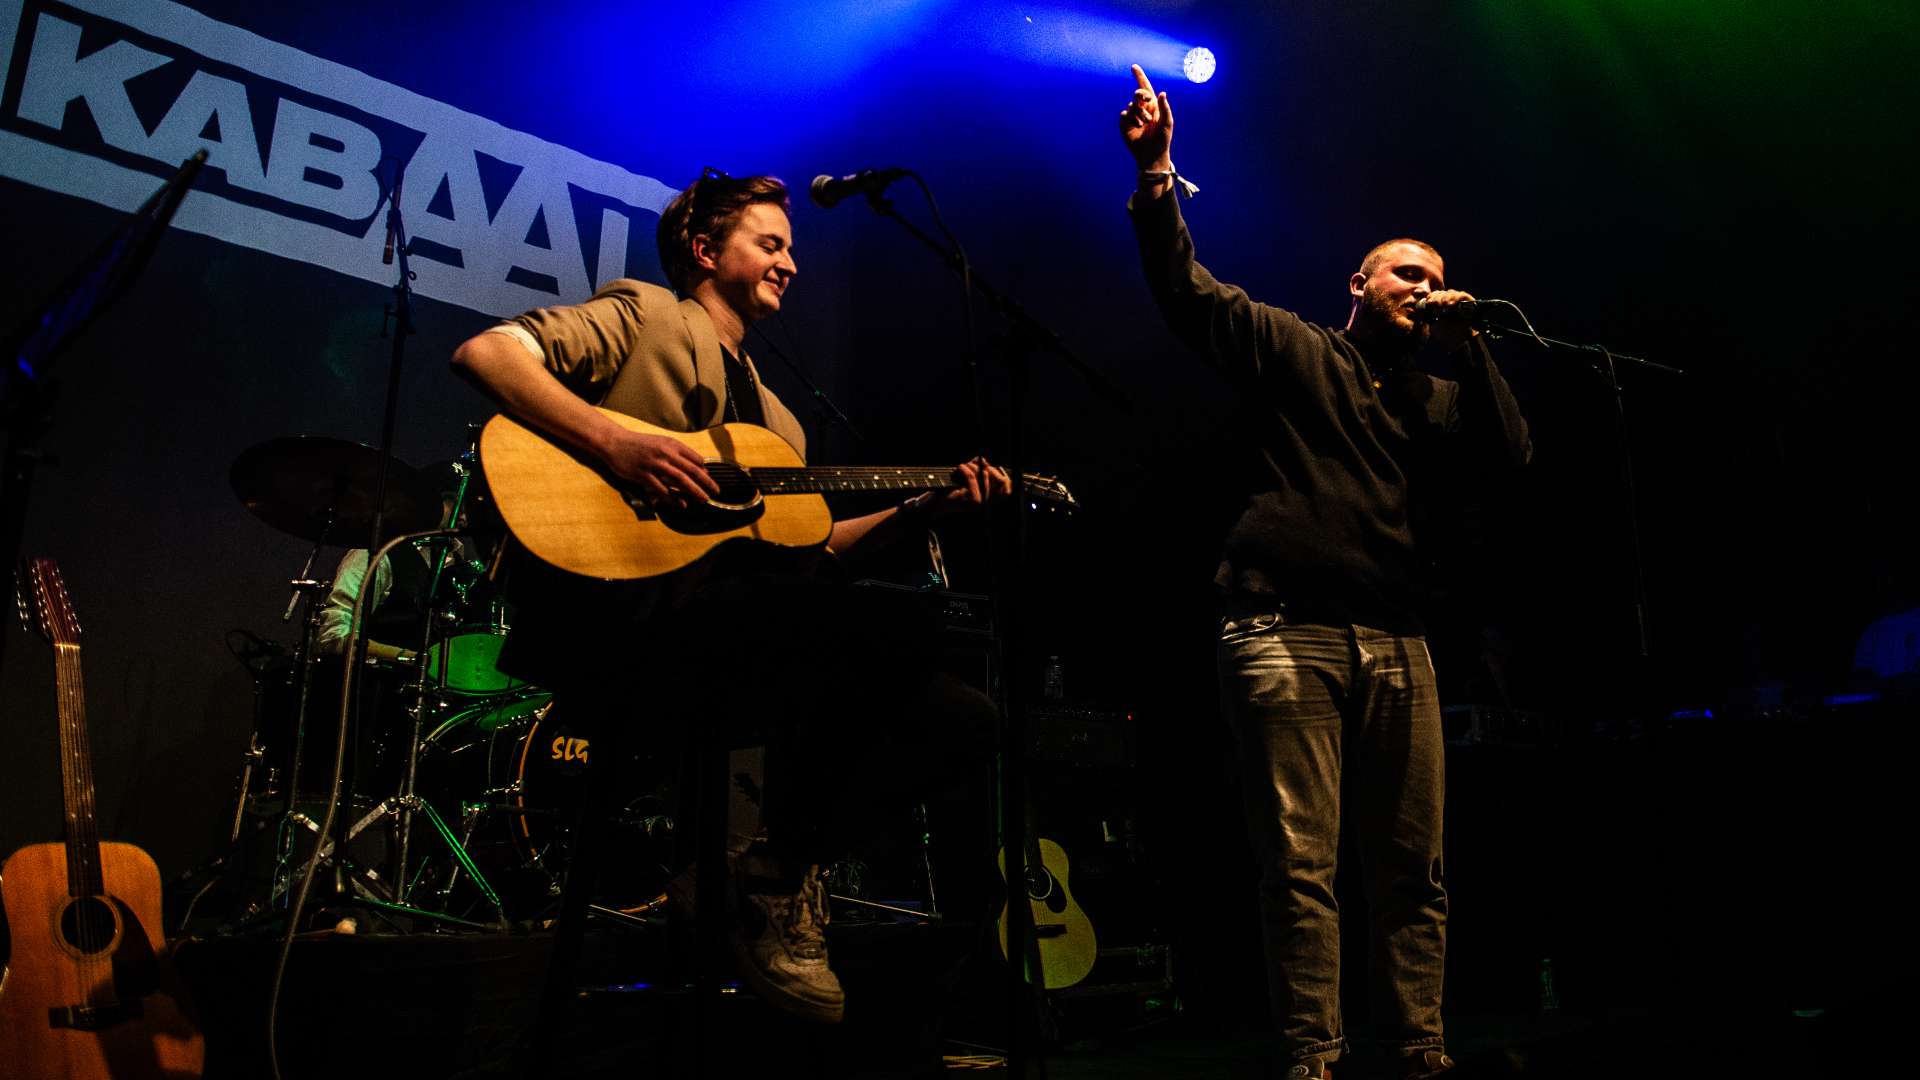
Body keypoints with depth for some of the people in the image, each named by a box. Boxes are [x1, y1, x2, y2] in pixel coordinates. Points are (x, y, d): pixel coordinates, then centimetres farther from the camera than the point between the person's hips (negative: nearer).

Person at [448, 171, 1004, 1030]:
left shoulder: (772, 419, 29)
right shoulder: (645, 316, 9)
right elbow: (484, 353, -5)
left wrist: (924, 508, 12)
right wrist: (617, 445, -18)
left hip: (733, 636, 8)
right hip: (618, 613, -7)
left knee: (965, 721, -5)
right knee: (899, 626, -28)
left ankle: (774, 862, 1)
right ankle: (777, 877, -9)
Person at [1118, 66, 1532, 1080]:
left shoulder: (1434, 397, 23)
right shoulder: (1287, 348, 10)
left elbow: (1510, 453, 8)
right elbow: (1185, 288, 0)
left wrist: (1469, 340, 7)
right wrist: (1156, 174, -12)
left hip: (1395, 644, 5)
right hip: (1286, 634, -5)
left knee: (1414, 871, 7)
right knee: (1301, 867, -6)